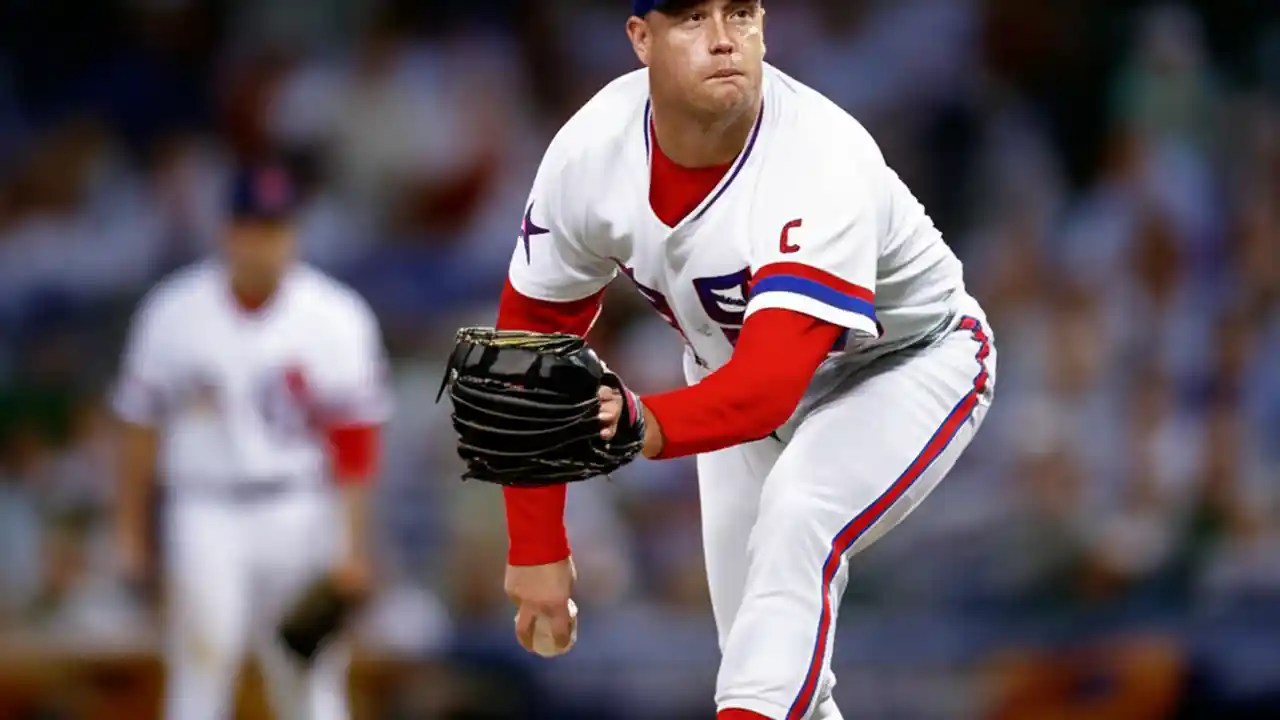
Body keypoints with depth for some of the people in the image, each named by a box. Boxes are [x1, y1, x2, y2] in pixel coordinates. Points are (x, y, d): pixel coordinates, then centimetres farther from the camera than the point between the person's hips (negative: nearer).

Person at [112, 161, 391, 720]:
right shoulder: (174, 313, -1)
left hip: (301, 516, 0)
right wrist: (131, 528, 10)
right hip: (204, 514, 0)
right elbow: (142, 423, 8)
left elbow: (354, 441, -6)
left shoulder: (337, 317, -5)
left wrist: (351, 547, -11)